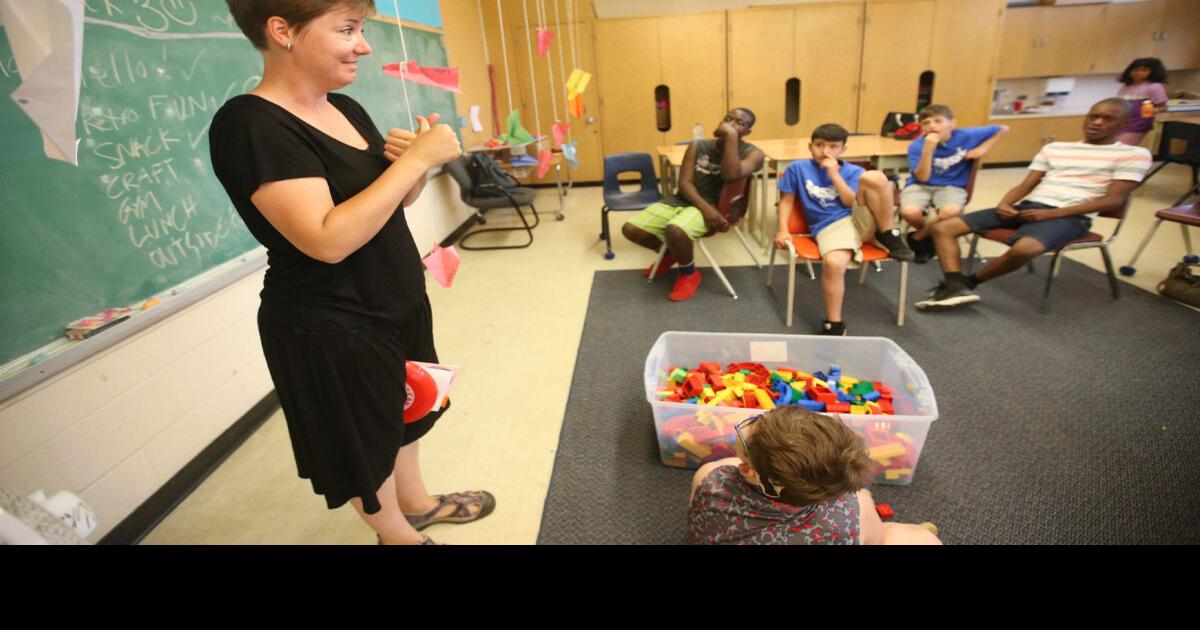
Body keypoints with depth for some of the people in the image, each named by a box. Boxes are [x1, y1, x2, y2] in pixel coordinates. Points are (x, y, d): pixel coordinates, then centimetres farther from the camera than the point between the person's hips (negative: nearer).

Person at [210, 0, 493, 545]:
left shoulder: (345, 109, 4)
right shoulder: (249, 123, -21)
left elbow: (393, 200, 13)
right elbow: (328, 239, -31)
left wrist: (416, 160, -9)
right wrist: (418, 159, -27)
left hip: (399, 303, 8)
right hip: (332, 330, -8)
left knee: (404, 412, 24)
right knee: (363, 443, 14)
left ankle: (417, 503, 48)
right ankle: (399, 535, 38)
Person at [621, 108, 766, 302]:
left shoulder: (752, 153, -3)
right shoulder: (698, 146, 7)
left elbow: (731, 175, -24)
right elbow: (684, 183, -2)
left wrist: (731, 135, -18)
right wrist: (705, 207, -20)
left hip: (717, 206, -5)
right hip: (682, 199, 6)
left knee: (675, 230, -37)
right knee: (630, 229, -7)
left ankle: (689, 274, -5)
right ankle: (669, 254, 23)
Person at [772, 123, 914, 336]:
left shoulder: (853, 172, 11)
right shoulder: (797, 168, 9)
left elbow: (852, 202, -4)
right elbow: (787, 200, 10)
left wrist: (834, 174, -7)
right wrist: (783, 231, -2)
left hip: (863, 219, 2)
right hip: (830, 227, -2)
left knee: (874, 177, -27)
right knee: (833, 263, -37)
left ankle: (889, 236, -11)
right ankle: (834, 324, -20)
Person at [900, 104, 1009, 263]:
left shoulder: (966, 136, -7)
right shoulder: (917, 146, -13)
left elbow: (1003, 129, 8)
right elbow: (922, 177, -21)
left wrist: (983, 148, -2)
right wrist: (928, 149, -30)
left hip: (951, 186, 1)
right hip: (921, 186, -1)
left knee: (951, 211, -35)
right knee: (909, 212, -34)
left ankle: (917, 238, -5)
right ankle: (928, 236, 4)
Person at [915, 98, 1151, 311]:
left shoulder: (1133, 154, 7)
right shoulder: (1054, 148, 22)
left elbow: (1115, 200, -4)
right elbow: (1026, 185, 17)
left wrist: (1052, 213, -16)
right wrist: (1003, 204, -7)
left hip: (1070, 216, -5)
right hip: (1026, 207, 5)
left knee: (1024, 248, -42)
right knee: (943, 228, -13)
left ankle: (967, 283, -17)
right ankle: (956, 287, -31)